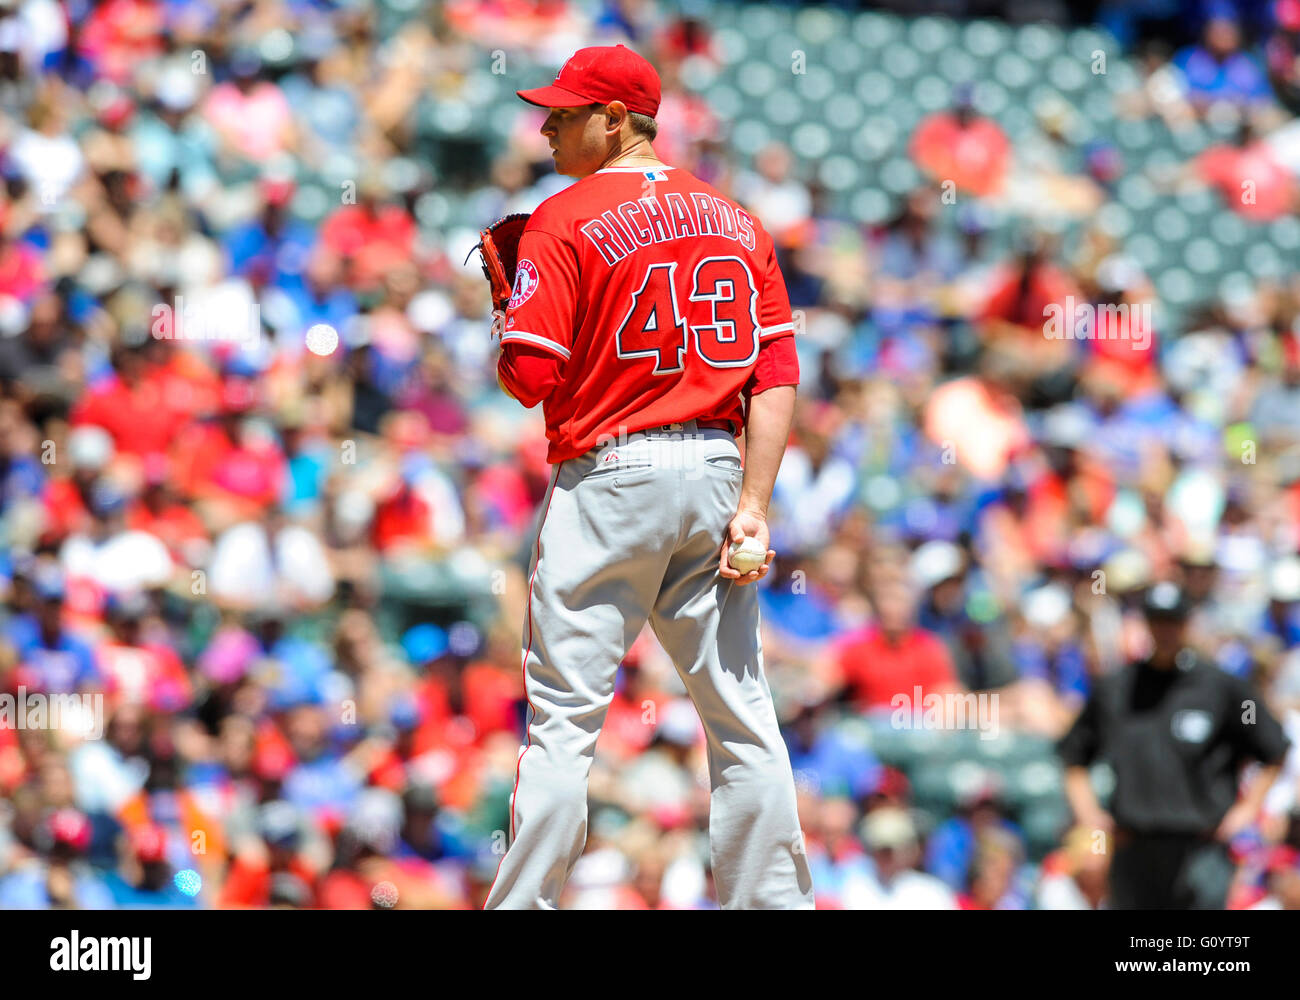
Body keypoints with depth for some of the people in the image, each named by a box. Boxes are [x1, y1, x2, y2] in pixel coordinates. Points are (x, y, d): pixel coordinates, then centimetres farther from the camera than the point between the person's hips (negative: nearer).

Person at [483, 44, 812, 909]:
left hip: (609, 479, -5)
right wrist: (752, 506, -1)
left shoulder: (565, 222, -6)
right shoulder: (738, 222, 11)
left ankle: (524, 903, -4)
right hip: (716, 475, 5)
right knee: (741, 715, 8)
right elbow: (777, 377, 4)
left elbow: (529, 376, -13)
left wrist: (507, 318, 8)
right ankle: (776, 900, 7)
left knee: (564, 716, -3)